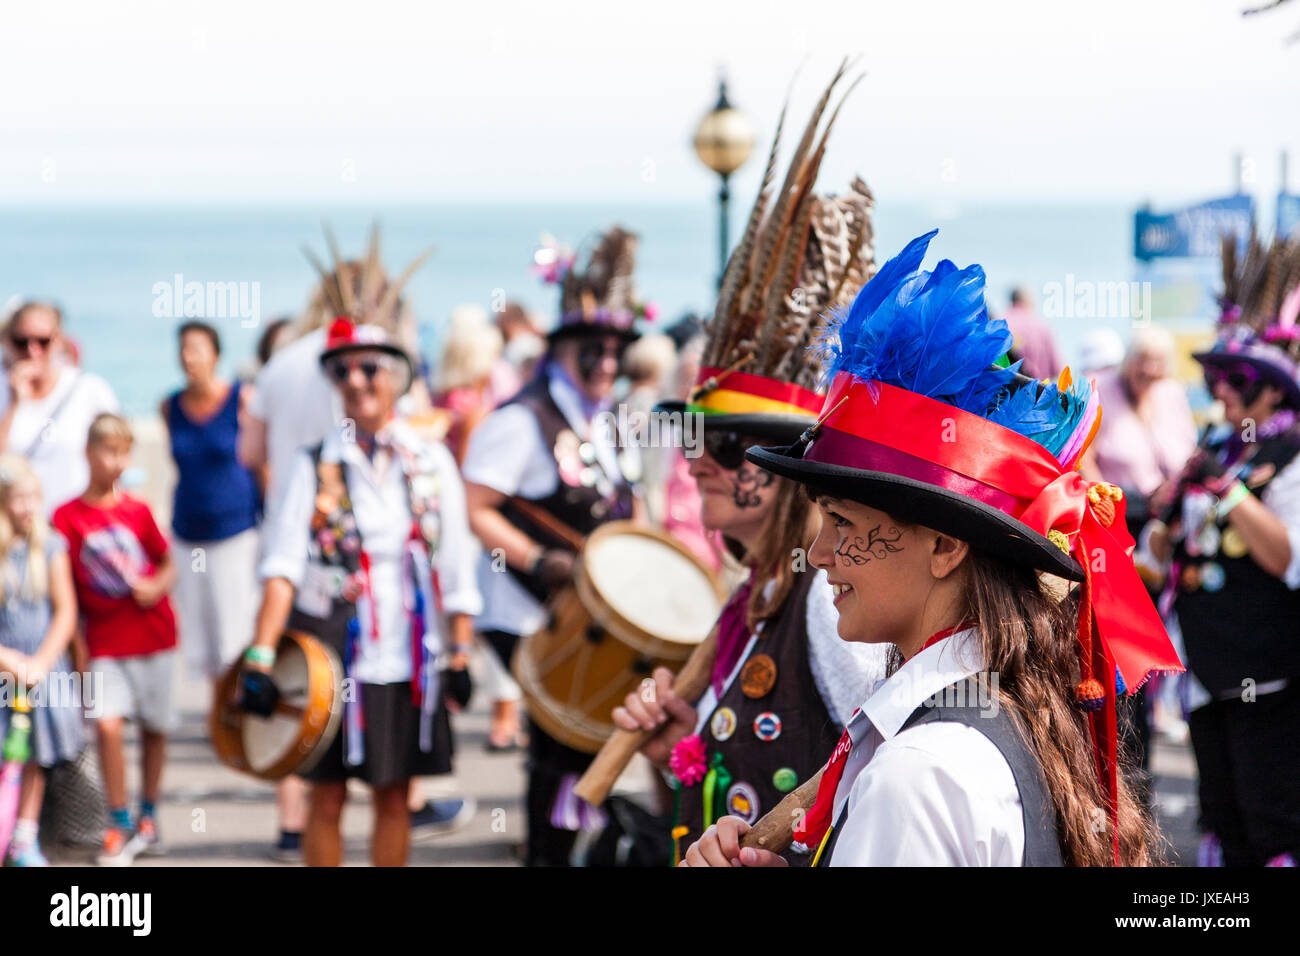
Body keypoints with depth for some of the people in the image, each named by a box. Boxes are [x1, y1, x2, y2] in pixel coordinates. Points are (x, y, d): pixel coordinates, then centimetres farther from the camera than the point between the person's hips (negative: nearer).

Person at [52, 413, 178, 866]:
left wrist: (156, 586, -13)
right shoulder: (67, 517, -4)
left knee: (154, 728, 9)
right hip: (104, 642, -2)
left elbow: (168, 566, 9)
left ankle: (148, 817, 28)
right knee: (108, 724, -16)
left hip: (153, 635, 2)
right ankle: (118, 828, -5)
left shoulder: (137, 511, 1)